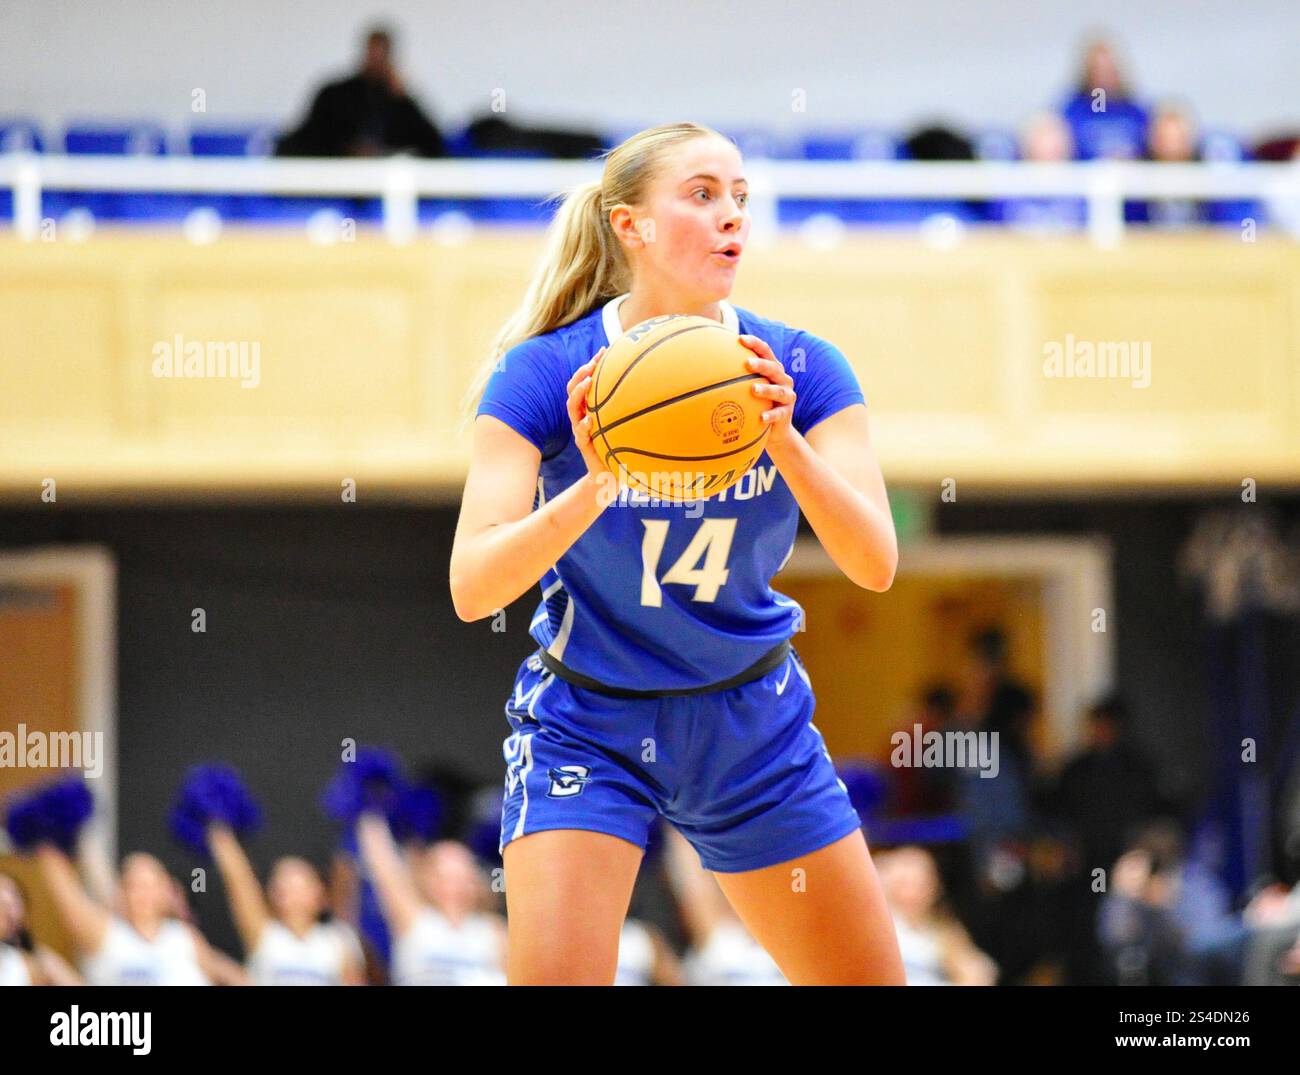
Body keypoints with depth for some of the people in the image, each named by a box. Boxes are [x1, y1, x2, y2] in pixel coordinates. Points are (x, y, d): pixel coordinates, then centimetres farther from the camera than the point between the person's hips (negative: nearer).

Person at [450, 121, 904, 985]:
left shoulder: (800, 370, -10)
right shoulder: (543, 376, -17)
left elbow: (875, 563, -20)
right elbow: (472, 588, -25)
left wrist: (785, 440, -37)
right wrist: (594, 487, -42)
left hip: (753, 722, 3)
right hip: (585, 723, -3)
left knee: (873, 981, 5)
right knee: (555, 978, -20)